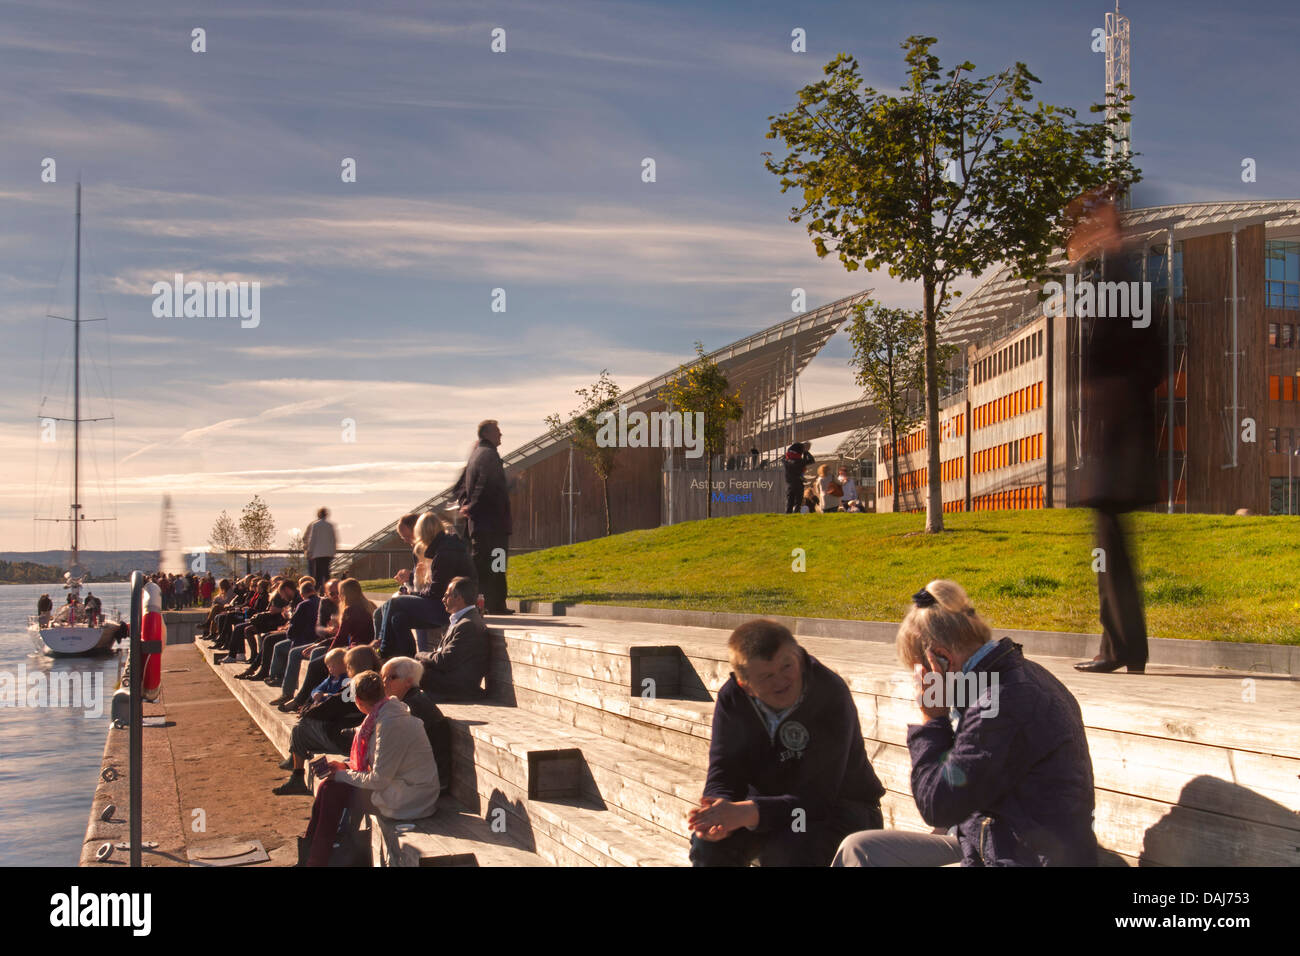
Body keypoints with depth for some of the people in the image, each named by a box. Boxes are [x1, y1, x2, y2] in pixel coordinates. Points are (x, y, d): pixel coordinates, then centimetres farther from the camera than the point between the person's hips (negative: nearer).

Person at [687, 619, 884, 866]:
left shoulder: (831, 696, -27)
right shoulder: (732, 698, -11)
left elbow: (816, 799, -31)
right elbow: (723, 774, -12)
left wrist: (747, 812, -45)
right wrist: (720, 812, -37)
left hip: (838, 809, -4)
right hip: (769, 803, 4)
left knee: (789, 852, -34)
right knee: (708, 843, -20)